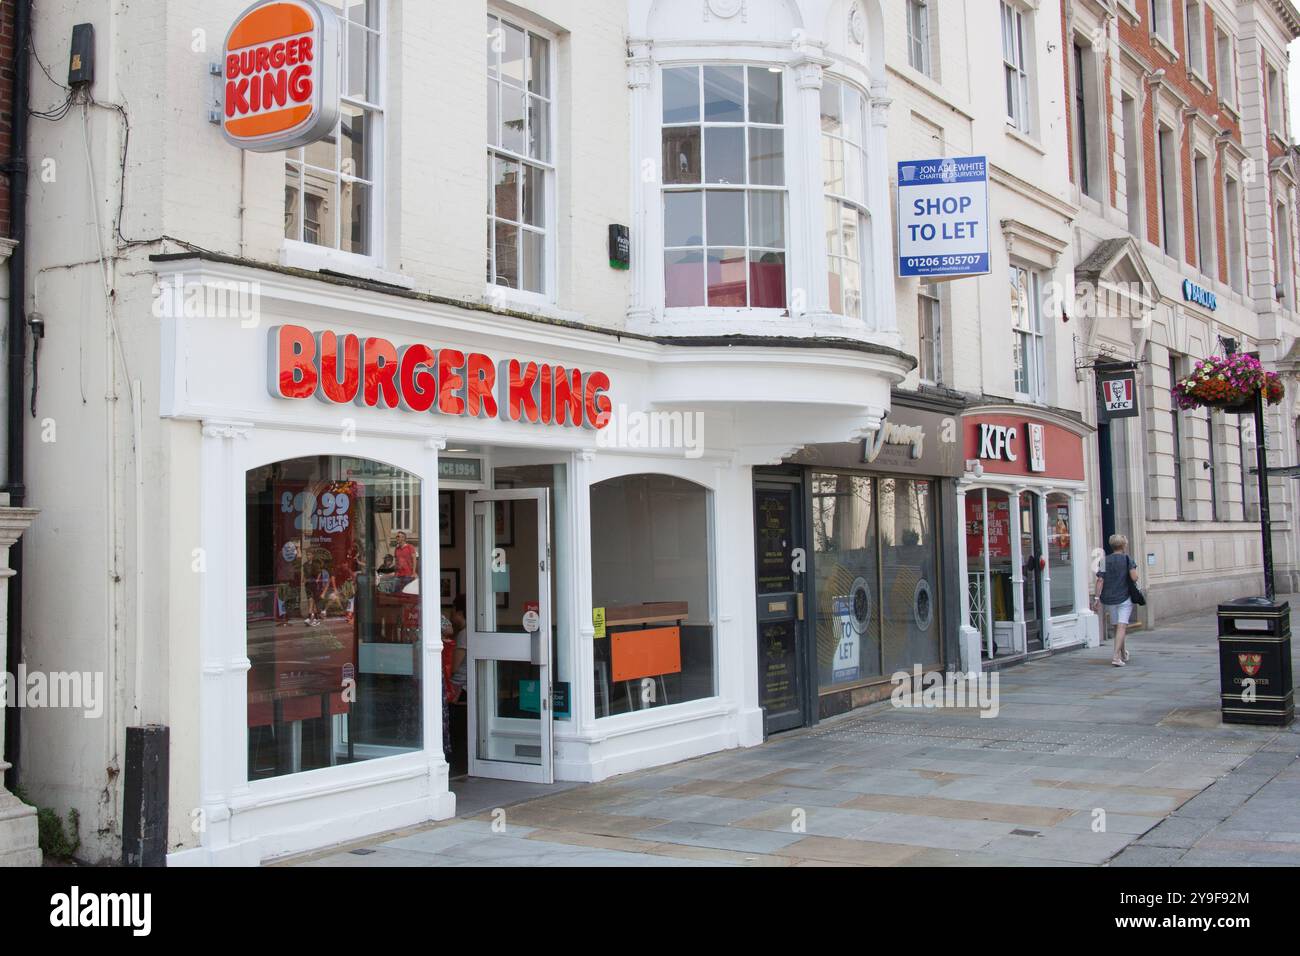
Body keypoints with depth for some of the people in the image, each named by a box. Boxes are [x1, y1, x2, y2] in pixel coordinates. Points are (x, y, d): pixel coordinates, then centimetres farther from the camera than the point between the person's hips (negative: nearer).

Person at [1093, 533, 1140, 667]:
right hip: (1124, 598, -4)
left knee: (1117, 626, 17)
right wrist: (1135, 569, 7)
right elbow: (1134, 577, -14)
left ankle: (1123, 653, 33)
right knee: (1122, 626, -7)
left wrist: (1097, 597, -5)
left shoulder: (1105, 561, 2)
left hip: (1109, 599, 4)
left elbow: (1100, 580, -5)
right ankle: (1117, 656, -20)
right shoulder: (1127, 559, -6)